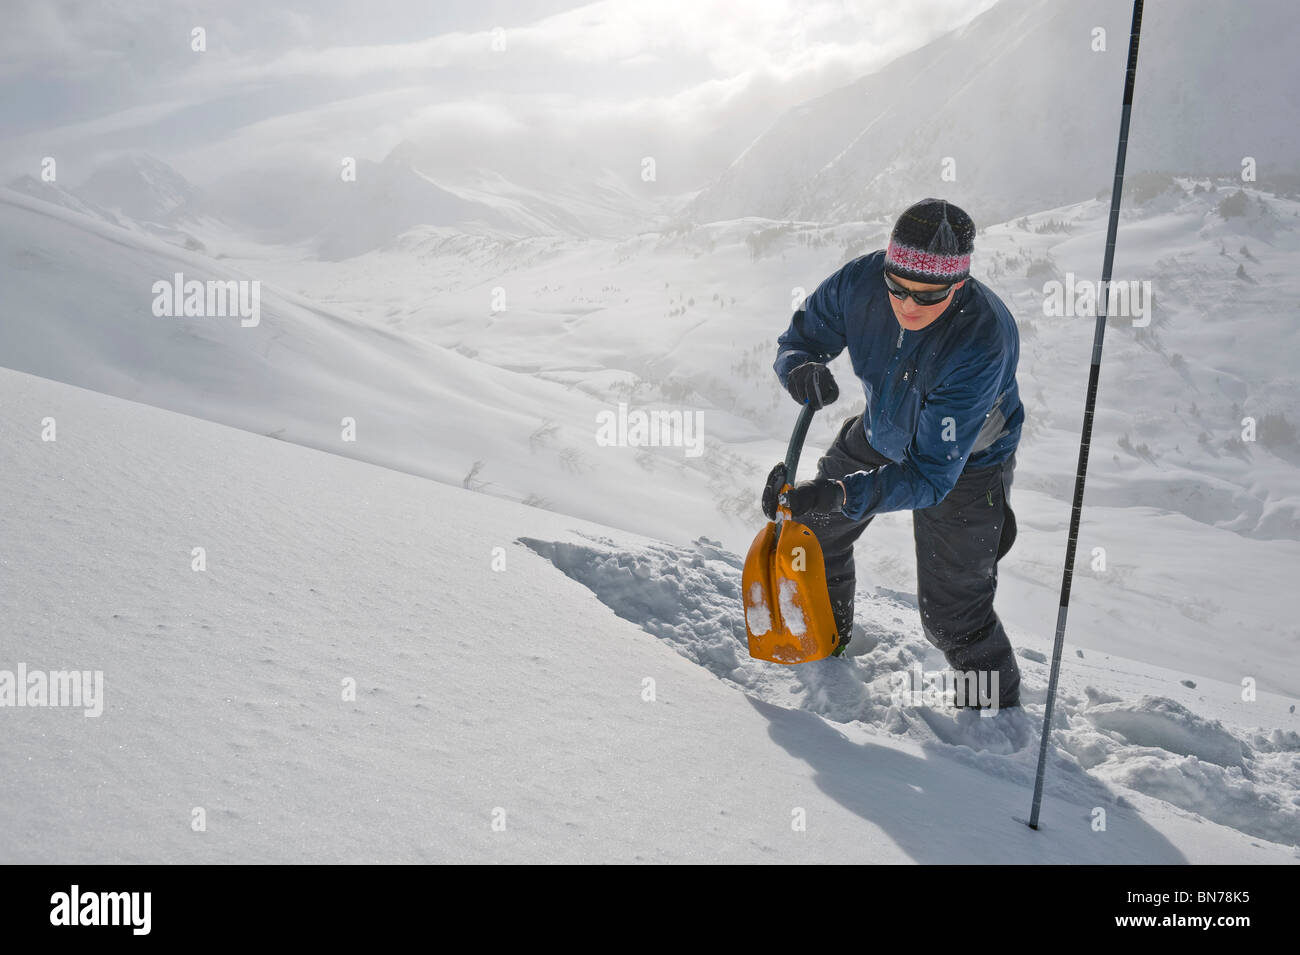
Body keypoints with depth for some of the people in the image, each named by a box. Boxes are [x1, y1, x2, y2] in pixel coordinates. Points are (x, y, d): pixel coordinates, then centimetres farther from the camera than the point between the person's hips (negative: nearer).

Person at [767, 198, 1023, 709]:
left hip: (964, 463, -5)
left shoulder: (981, 344, -41)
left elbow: (931, 475, -40)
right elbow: (798, 338, -11)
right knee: (817, 528, 20)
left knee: (950, 614, -5)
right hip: (881, 432, 5)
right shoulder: (861, 281, -29)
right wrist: (800, 368, -36)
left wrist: (840, 496, -53)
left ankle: (998, 711, 27)